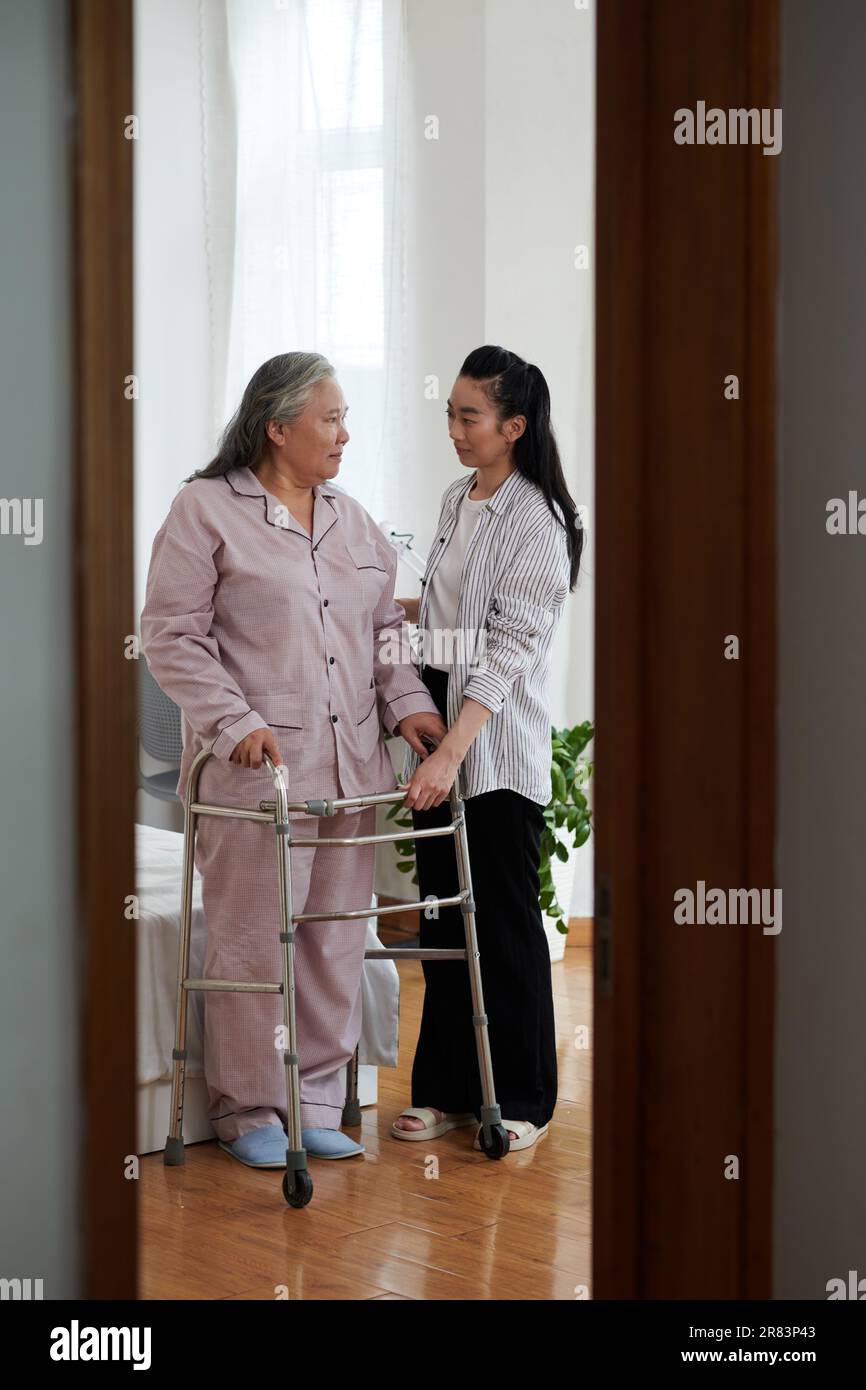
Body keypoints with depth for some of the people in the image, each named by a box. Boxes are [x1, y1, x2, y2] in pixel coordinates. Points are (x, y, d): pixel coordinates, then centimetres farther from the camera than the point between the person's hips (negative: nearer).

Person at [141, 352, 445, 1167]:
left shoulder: (351, 520, 16)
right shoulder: (206, 510, -4)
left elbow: (385, 627, 20)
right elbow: (172, 634, -7)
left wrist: (408, 703, 4)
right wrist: (236, 722, -16)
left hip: (350, 767, 6)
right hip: (255, 768, -6)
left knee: (335, 940, 9)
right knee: (253, 941, -2)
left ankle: (316, 1101, 21)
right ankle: (248, 1111, 12)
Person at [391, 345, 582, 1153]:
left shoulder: (536, 519, -15)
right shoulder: (456, 499, 10)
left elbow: (512, 645, -22)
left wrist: (452, 751, -29)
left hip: (500, 745, -7)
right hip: (439, 723, 8)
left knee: (505, 919, 0)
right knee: (443, 912, 11)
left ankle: (521, 1100, 12)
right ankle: (449, 1087, 20)